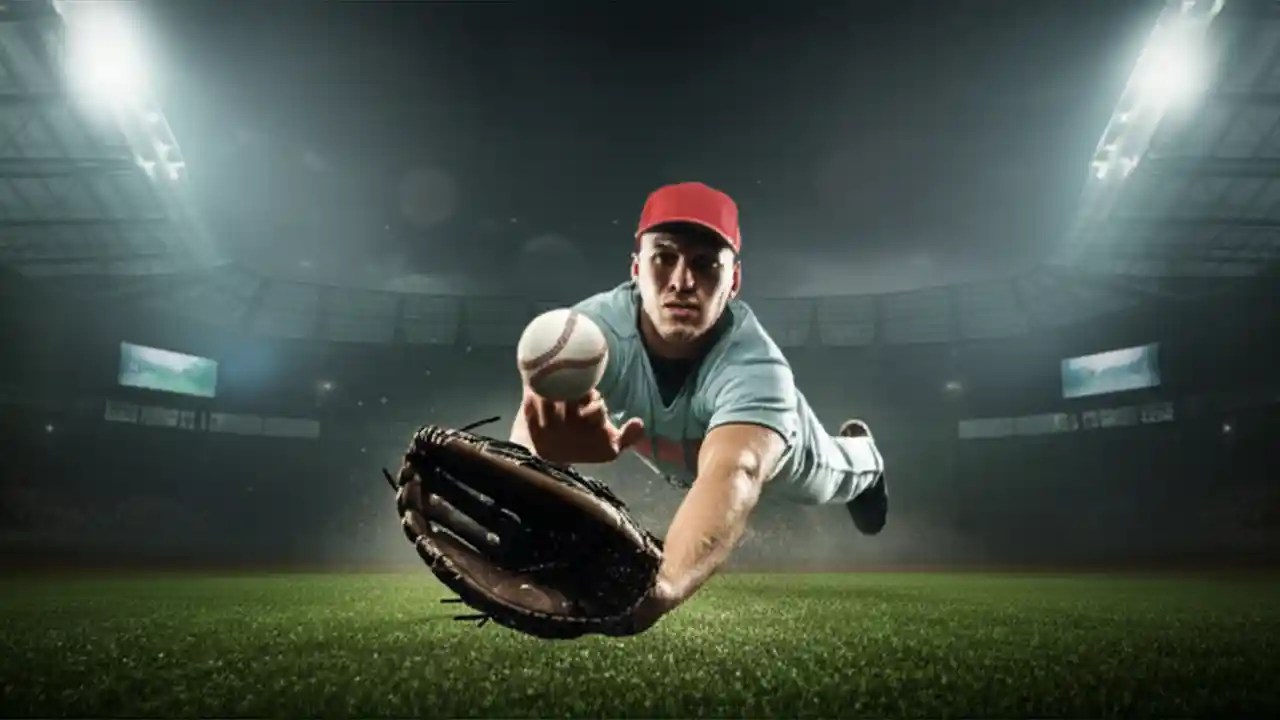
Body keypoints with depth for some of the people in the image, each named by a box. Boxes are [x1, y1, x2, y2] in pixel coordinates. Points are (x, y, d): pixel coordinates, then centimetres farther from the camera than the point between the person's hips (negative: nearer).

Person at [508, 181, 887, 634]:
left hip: (771, 439, -1)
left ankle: (864, 460, 67)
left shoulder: (754, 365, -50)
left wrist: (659, 588, -91)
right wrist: (547, 448, -89)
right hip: (666, 453, 1)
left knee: (833, 479, 30)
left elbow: (733, 474, -70)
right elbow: (535, 428, -63)